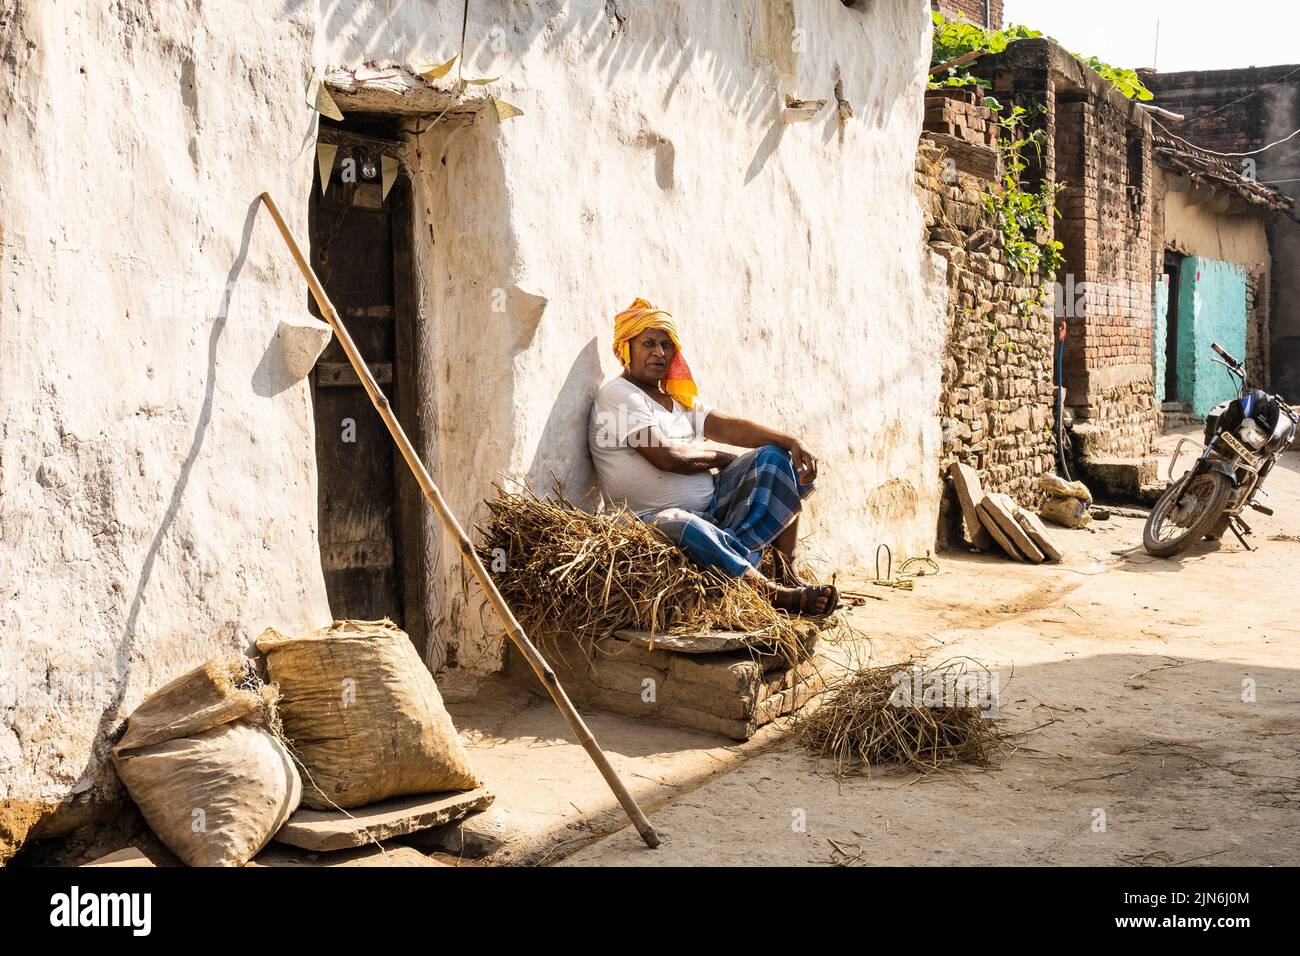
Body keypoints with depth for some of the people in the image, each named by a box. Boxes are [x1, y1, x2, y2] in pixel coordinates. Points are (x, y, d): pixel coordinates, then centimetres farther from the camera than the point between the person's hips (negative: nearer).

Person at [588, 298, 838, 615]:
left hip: (711, 504, 9)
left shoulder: (678, 398, 18)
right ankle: (776, 593, -34)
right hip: (657, 516, -9)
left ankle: (787, 573, -16)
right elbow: (668, 457, -19)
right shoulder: (617, 395, -8)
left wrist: (790, 441, -12)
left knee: (776, 456, -4)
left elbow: (726, 425, 3)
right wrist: (723, 458, -2)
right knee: (683, 528, -43)